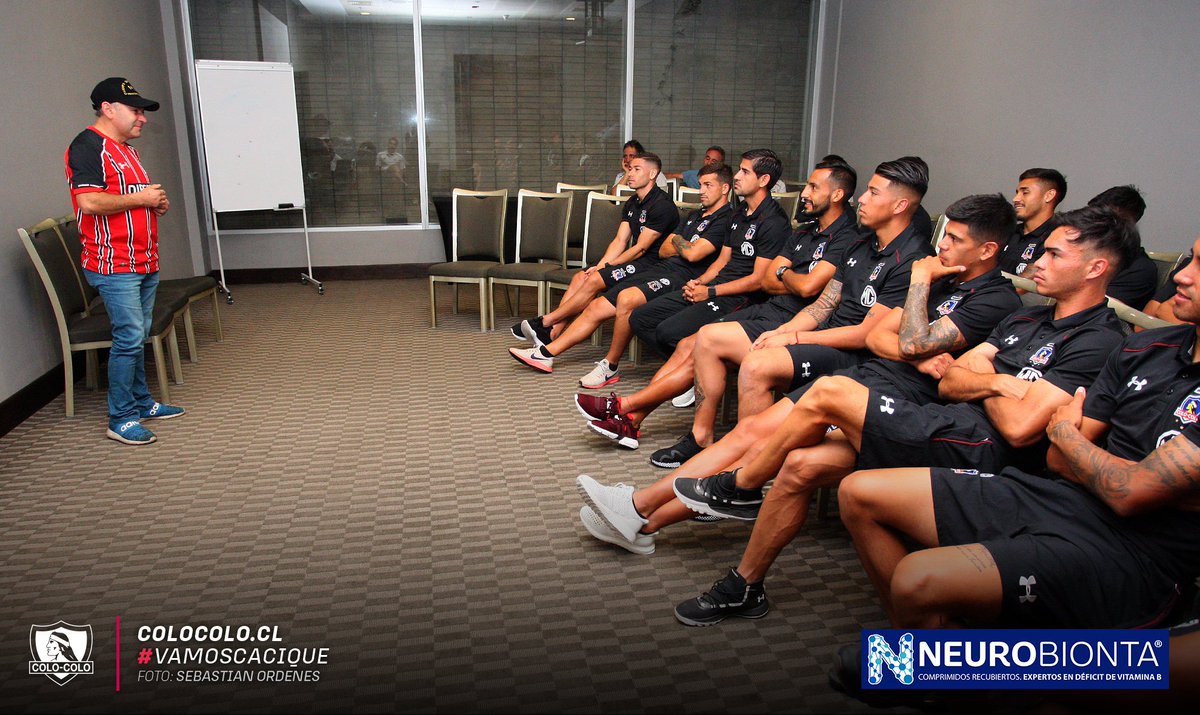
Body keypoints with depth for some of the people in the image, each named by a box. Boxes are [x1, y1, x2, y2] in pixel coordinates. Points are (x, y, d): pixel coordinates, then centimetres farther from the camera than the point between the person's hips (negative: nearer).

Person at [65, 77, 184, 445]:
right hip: (114, 265, -9)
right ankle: (121, 419, 0)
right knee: (130, 338, -9)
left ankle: (142, 403, 25)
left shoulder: (126, 149, 20)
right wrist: (139, 198, -13)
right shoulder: (88, 145, -11)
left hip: (144, 261, 9)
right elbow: (88, 201, -23)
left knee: (139, 336, 15)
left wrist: (156, 202, 10)